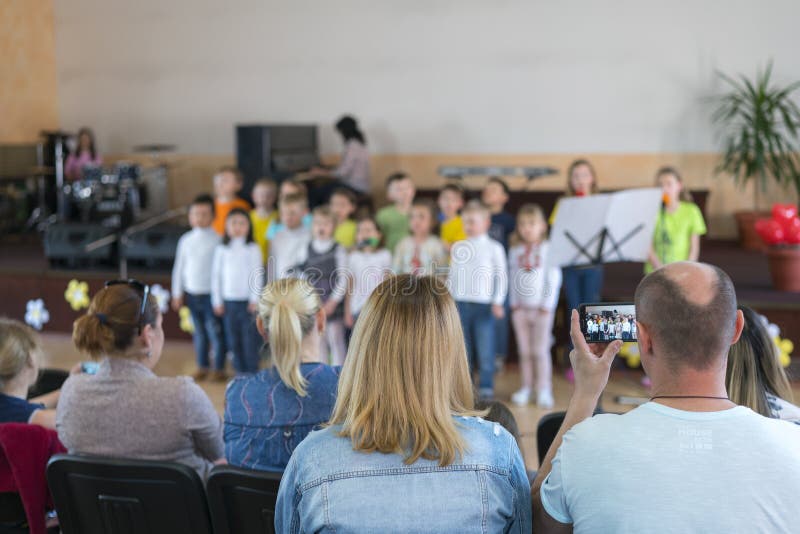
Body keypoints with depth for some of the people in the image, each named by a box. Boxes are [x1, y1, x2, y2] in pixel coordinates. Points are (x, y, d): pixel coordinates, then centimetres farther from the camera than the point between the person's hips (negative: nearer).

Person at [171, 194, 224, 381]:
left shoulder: (217, 240, -8)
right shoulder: (186, 240, 5)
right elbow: (179, 268, 12)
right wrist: (177, 293, 12)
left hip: (211, 293, -4)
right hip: (192, 293, 4)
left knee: (214, 330, -3)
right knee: (199, 332, 14)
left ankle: (219, 368, 9)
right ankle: (202, 366, 25)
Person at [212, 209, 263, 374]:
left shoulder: (253, 249, -1)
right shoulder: (221, 249, 6)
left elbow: (258, 275, -3)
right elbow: (216, 275, 9)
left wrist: (255, 299, -8)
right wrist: (217, 301, 6)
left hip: (247, 301, -3)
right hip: (228, 301, 3)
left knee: (250, 339, -3)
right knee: (233, 340, 7)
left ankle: (252, 372, 6)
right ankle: (240, 371, 17)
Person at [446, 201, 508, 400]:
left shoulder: (493, 248, 0)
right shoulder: (457, 248, 12)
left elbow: (501, 276, -1)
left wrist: (498, 302, -7)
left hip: (483, 304, -4)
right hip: (460, 303, 4)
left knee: (485, 349, -2)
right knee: (463, 348, 9)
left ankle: (486, 387, 6)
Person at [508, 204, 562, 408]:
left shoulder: (548, 249, -5)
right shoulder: (515, 251, 7)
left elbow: (553, 280, -6)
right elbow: (512, 279, 10)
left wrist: (547, 304, -10)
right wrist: (514, 303, 0)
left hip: (542, 308, -4)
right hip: (520, 307, 4)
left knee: (540, 351, -3)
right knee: (524, 351, 8)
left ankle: (544, 391, 3)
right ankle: (526, 388, 16)